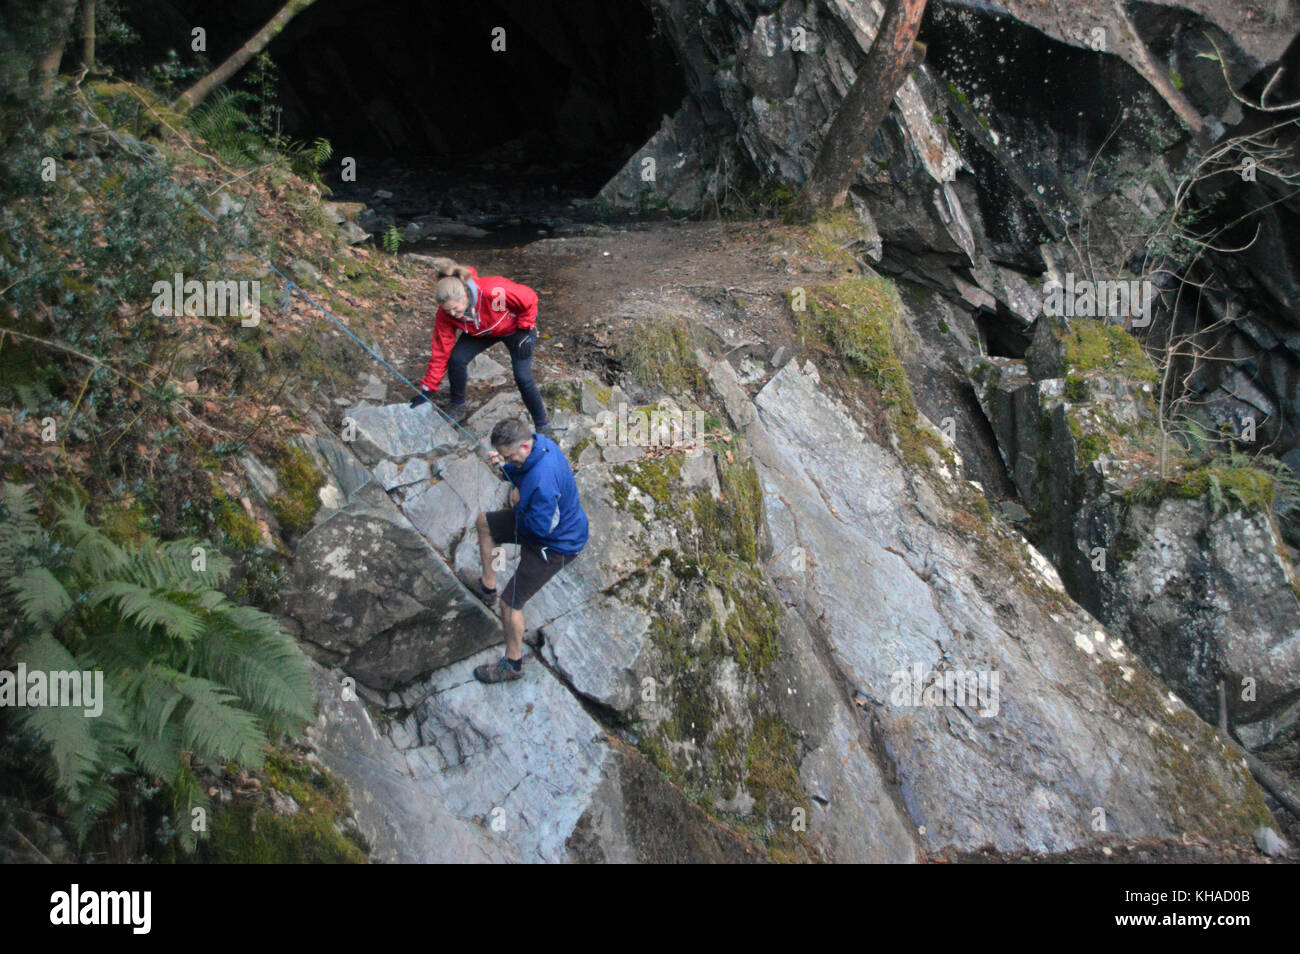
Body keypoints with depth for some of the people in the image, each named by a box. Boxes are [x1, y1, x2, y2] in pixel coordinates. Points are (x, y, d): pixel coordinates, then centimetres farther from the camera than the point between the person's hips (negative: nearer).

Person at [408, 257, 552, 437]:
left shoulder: (494, 292, -43)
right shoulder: (445, 315, -27)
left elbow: (529, 299, -26)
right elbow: (440, 353, -17)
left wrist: (526, 329, -21)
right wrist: (427, 389, -16)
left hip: (515, 329, -4)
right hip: (482, 333, 4)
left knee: (523, 378, -14)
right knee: (456, 359, -16)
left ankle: (542, 426, 7)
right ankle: (457, 408, 10)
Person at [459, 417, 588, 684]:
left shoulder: (543, 481, -42)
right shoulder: (539, 442, -13)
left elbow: (540, 526, -33)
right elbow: (519, 473, 7)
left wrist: (518, 503, -16)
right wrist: (503, 466, -15)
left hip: (554, 545, -10)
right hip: (539, 520, 10)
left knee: (510, 603, -1)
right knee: (483, 523, 25)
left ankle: (513, 664, 21)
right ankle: (487, 586, 44)